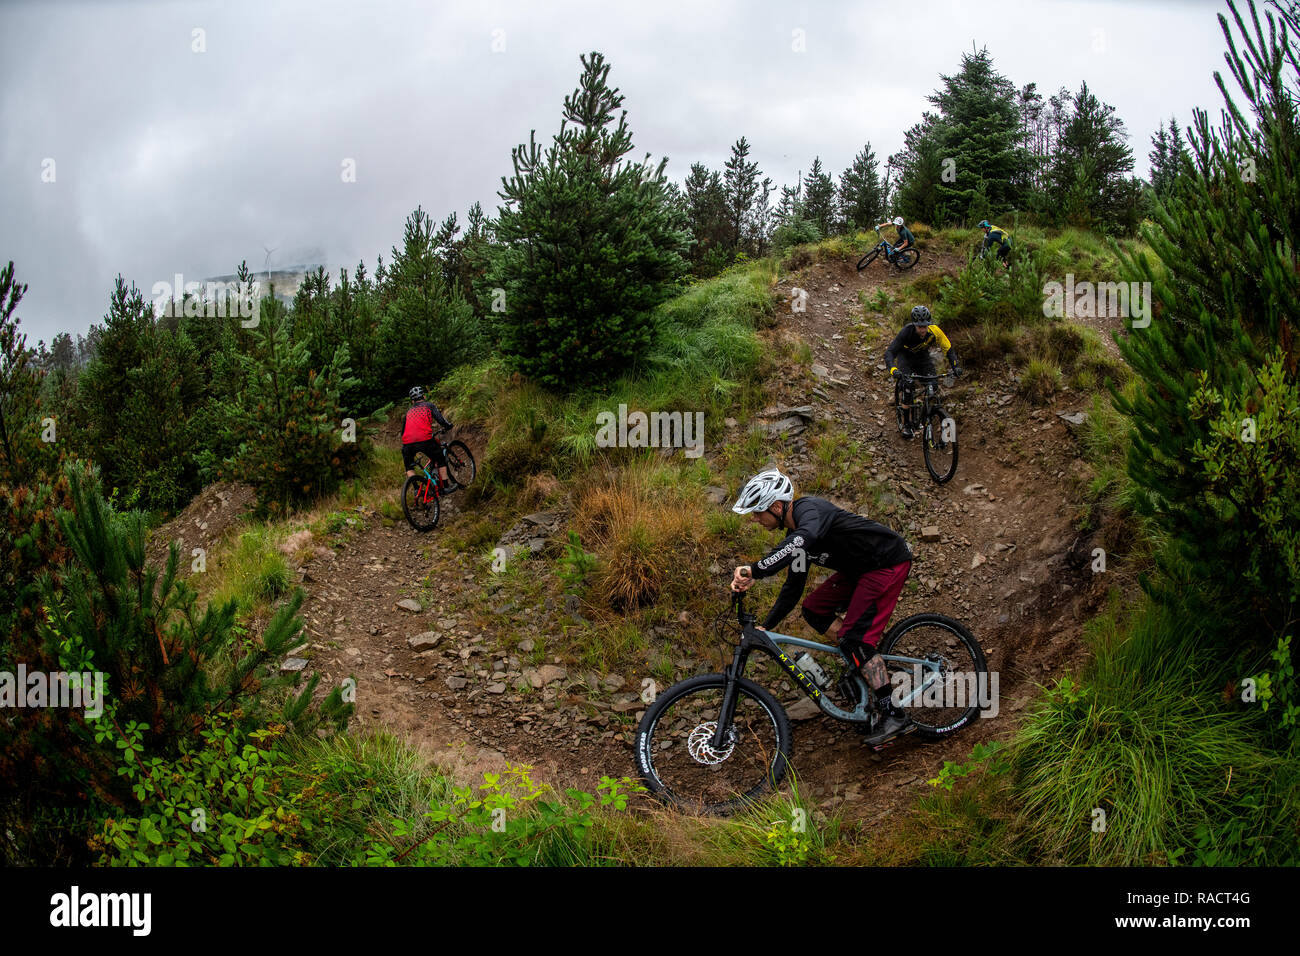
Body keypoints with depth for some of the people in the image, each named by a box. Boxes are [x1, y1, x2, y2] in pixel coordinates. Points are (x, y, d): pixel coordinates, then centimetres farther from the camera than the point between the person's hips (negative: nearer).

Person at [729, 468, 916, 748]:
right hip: (862, 567, 10)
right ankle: (865, 662, 15)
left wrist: (755, 570, -55)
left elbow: (804, 538, -49)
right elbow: (794, 586, 13)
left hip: (889, 563, -10)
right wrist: (765, 627, 9)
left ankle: (894, 715, -13)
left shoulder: (809, 510, -24)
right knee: (814, 609, 7)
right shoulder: (794, 533, 6)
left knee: (854, 638, -15)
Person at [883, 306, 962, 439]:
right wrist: (893, 369, -57)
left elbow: (948, 349, -17)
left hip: (923, 356, 3)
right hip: (905, 355, -3)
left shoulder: (934, 331, -29)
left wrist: (956, 366, -33)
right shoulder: (907, 332, -36)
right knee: (908, 384, -25)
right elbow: (889, 352, -39)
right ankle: (907, 424, -16)